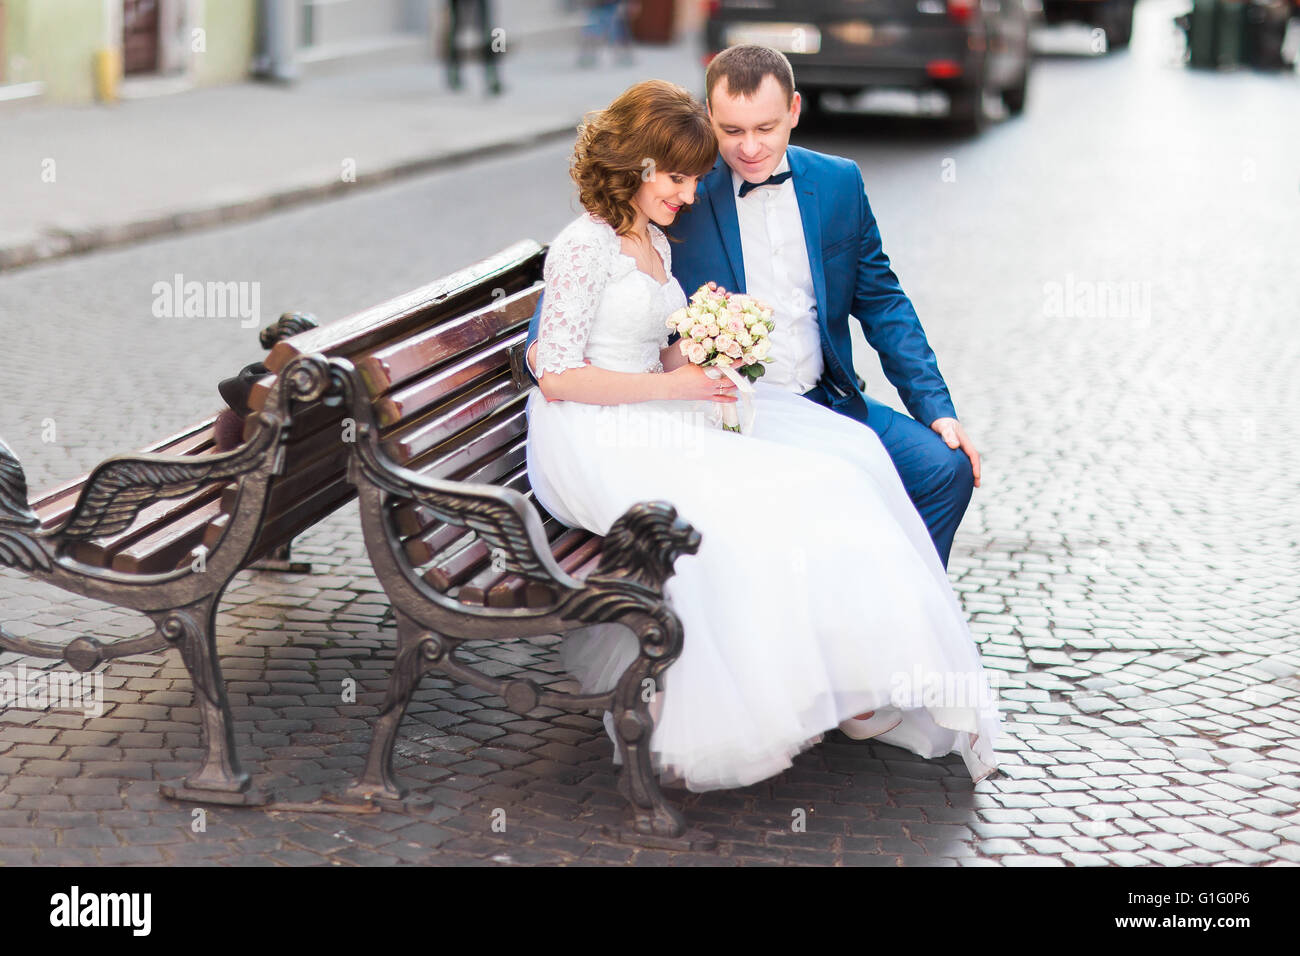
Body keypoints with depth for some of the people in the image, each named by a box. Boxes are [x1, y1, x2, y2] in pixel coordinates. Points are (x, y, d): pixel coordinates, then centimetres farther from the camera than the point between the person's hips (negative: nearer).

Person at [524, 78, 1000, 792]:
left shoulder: (654, 243, 16)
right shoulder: (585, 246, -11)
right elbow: (557, 377, -16)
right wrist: (670, 385, -15)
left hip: (652, 415, 9)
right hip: (593, 438, -8)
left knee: (842, 459, -8)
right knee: (745, 505, -28)